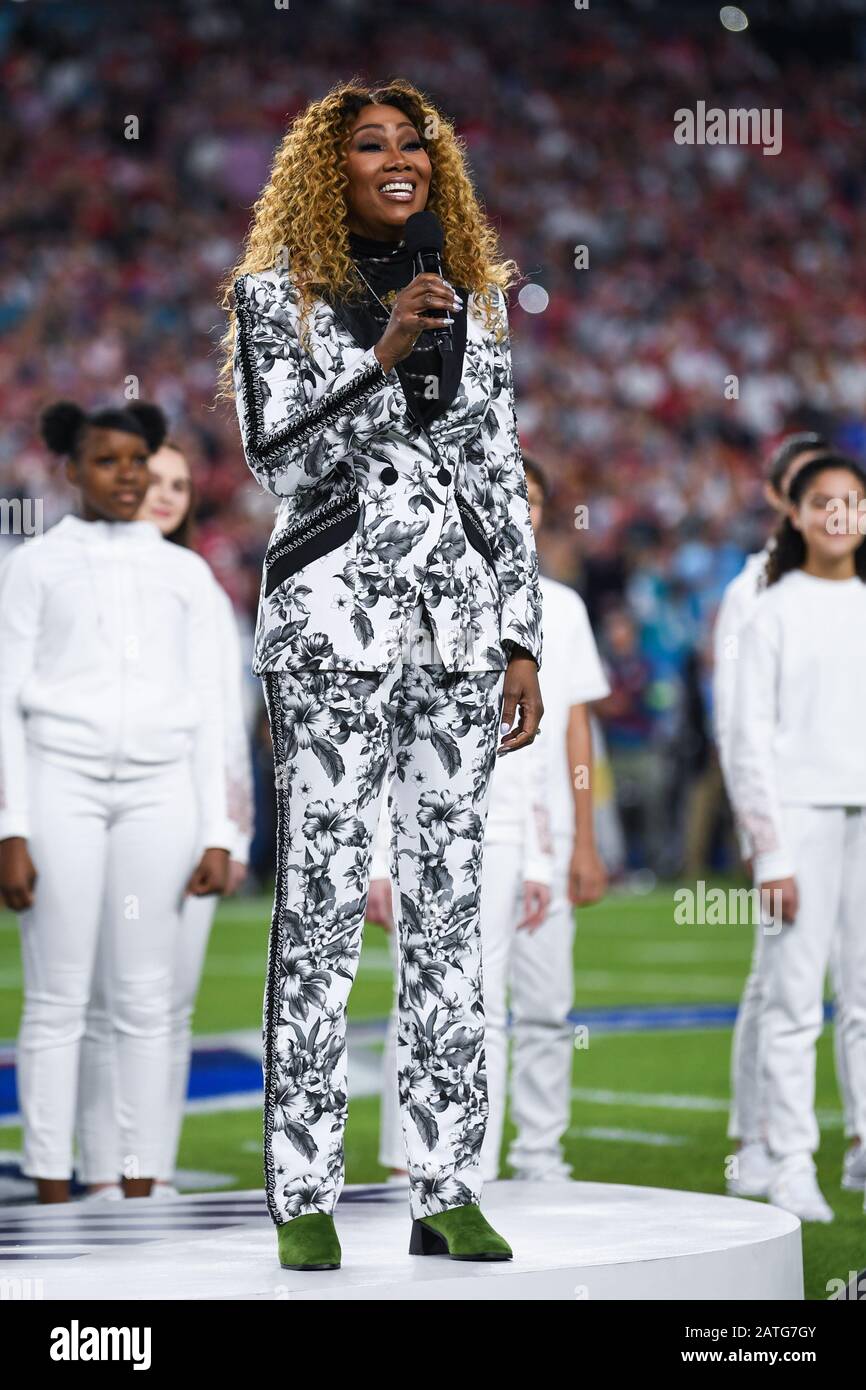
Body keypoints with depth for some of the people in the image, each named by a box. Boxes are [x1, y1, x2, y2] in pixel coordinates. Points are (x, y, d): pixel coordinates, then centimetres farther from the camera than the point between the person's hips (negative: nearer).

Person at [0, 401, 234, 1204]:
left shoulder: (184, 573, 14)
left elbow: (207, 708, 13)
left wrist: (216, 833, 6)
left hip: (159, 788, 2)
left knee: (146, 1000, -1)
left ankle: (141, 1187, 3)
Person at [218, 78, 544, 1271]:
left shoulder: (473, 298, 14)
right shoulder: (277, 295, 3)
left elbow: (502, 480, 14)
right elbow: (278, 462, -7)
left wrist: (523, 643, 8)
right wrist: (386, 353, -17)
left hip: (460, 625, 4)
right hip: (335, 622, -4)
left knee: (449, 904, 3)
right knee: (322, 906, -5)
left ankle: (448, 1193, 6)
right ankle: (304, 1201, -1)